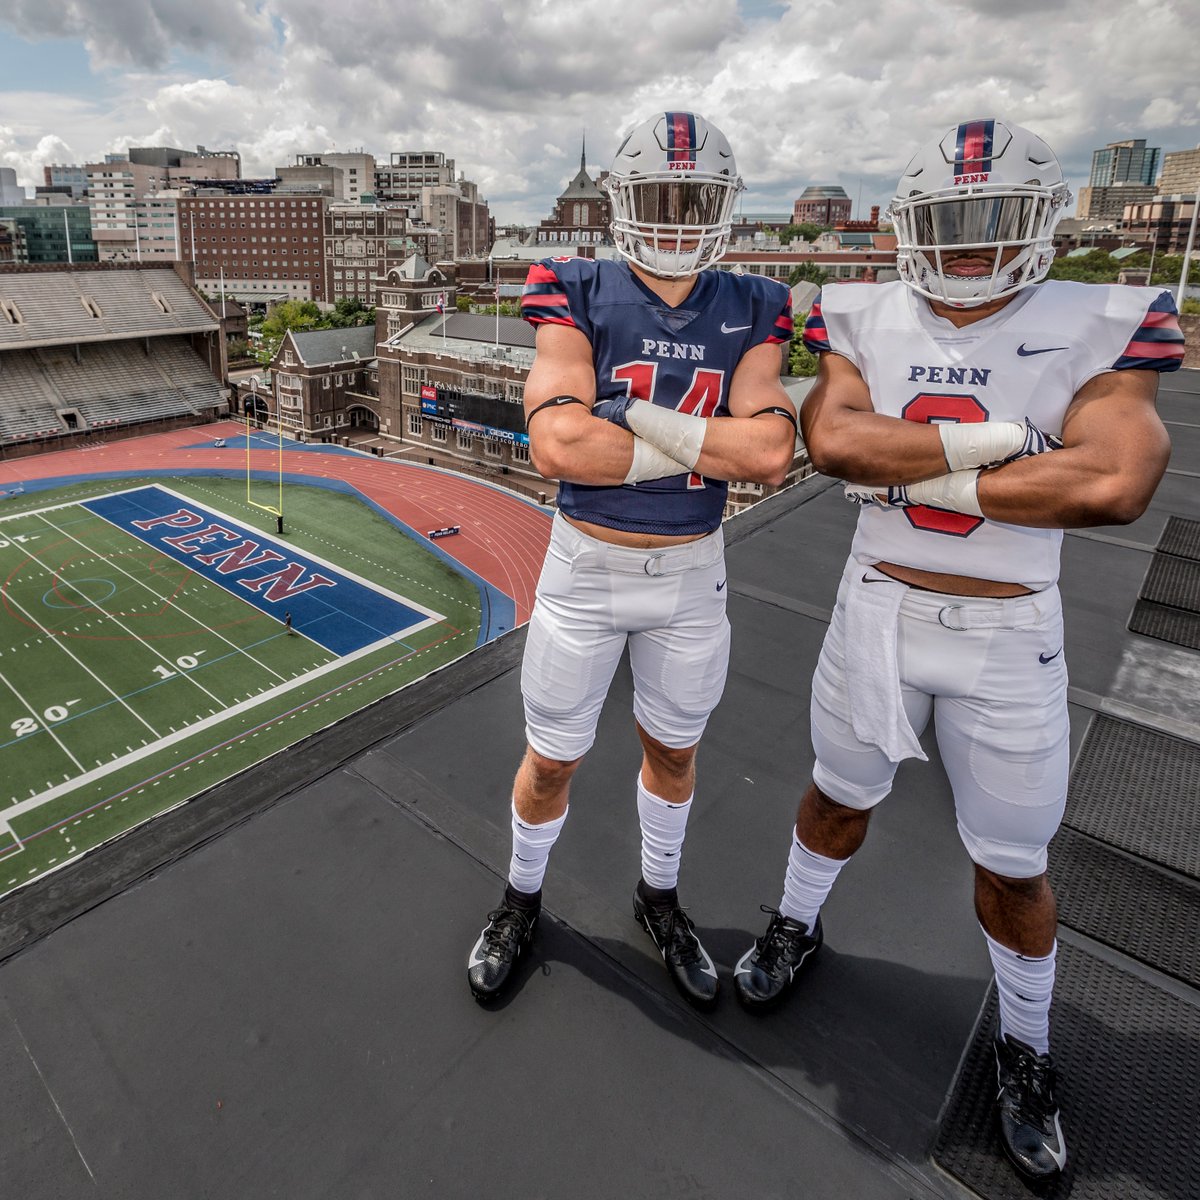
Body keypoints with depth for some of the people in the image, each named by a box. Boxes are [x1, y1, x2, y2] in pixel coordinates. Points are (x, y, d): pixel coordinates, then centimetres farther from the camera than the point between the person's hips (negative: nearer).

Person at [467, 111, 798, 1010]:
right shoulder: (579, 297, -8)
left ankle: (660, 897, 47)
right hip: (586, 566, -2)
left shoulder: (749, 313, 0)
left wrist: (632, 410, -19)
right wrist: (711, 442, -17)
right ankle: (523, 898, 42)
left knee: (674, 751, 20)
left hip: (692, 572, 3)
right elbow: (557, 446, -23)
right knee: (552, 761, 12)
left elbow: (770, 455, -15)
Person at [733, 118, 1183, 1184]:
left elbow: (1114, 485, -23)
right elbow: (832, 438, -19)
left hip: (1007, 635, 0)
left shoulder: (1099, 331, -7)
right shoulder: (864, 322, -1)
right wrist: (995, 439, -19)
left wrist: (912, 475, -19)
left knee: (1013, 865, 13)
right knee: (842, 797, 20)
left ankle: (1026, 1046, 41)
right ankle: (798, 925, 49)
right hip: (878, 609, 1)